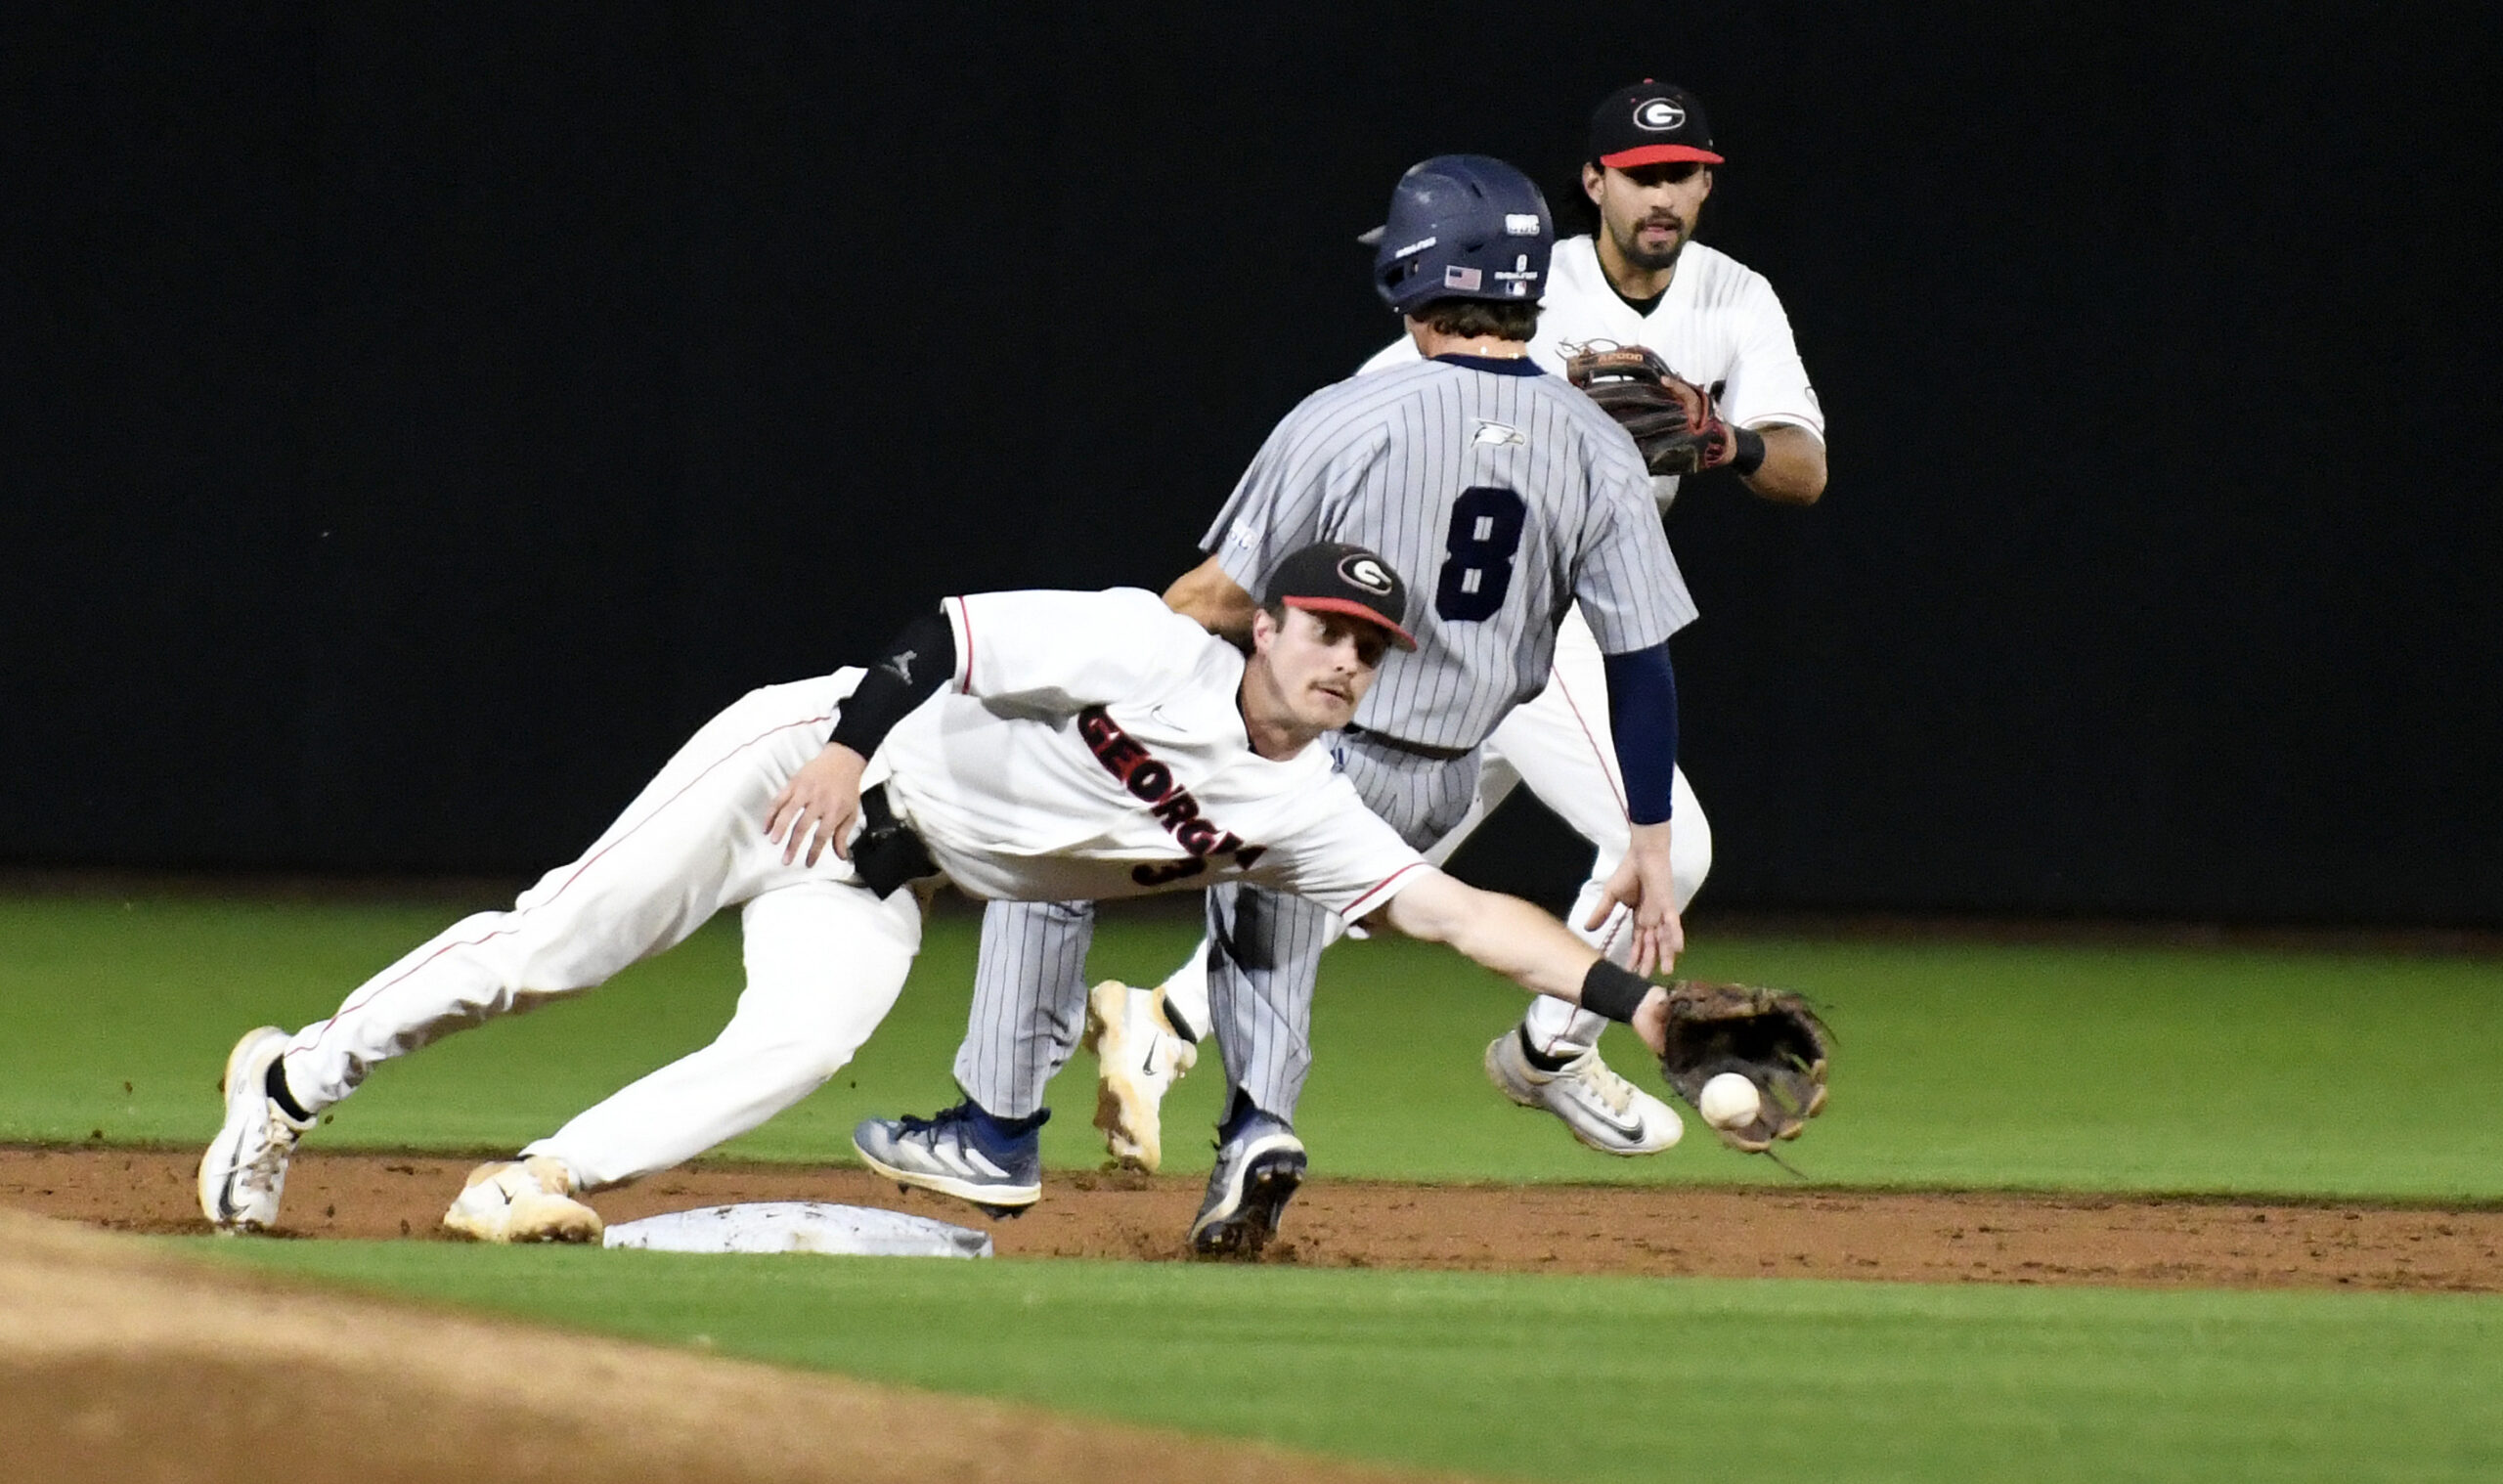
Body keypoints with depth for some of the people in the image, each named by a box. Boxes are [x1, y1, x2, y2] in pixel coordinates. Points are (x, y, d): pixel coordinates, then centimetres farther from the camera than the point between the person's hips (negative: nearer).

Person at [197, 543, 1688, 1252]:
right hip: (818, 759, -5)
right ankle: (297, 1079, 8)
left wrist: (1631, 996, -19)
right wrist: (850, 743, -36)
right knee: (559, 945, -10)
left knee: (805, 1042, -24)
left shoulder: (1305, 815, -6)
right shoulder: (1151, 651, -20)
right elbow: (955, 631, -22)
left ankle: (544, 1181, -13)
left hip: (880, 885, 5)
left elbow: (1452, 908, -10)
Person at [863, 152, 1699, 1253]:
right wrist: (1650, 844, 0)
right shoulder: (1599, 452, -7)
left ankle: (999, 1133, 15)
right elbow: (1645, 661, -7)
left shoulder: (1343, 421, -19)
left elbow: (1223, 598, -12)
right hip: (1435, 789, 5)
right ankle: (1261, 1121, 5)